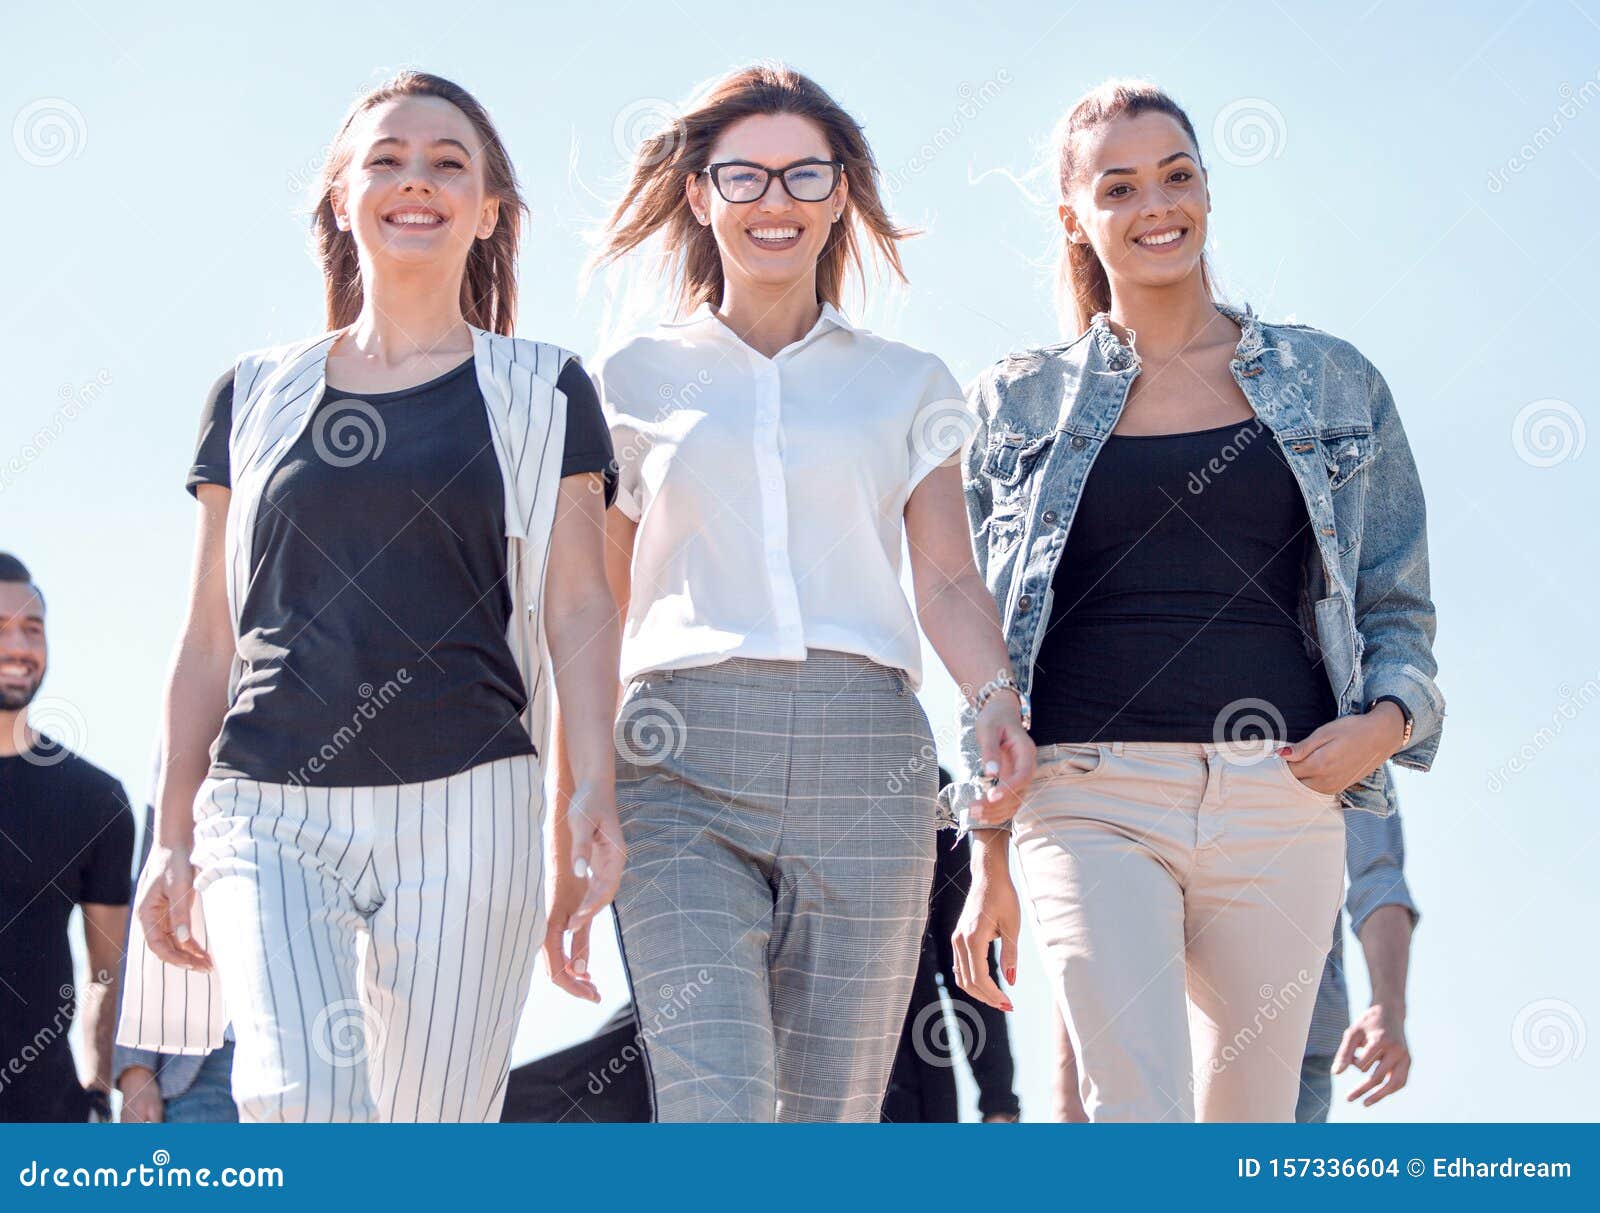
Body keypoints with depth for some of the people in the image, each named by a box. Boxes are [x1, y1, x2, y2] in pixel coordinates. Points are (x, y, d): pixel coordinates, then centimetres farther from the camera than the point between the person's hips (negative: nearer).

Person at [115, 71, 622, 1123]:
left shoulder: (539, 392, 11)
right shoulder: (257, 394, 15)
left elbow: (580, 611, 4)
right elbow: (211, 637, 17)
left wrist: (596, 798, -9)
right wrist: (174, 836, 12)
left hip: (462, 808, -1)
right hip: (266, 804, 1)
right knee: (297, 1094, -22)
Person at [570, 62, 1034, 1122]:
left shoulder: (905, 384, 16)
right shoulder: (640, 381, 14)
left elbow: (948, 577, 8)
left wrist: (998, 697, -15)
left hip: (864, 757, 1)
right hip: (684, 763, -1)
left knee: (831, 1118, 1)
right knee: (713, 1115, -18)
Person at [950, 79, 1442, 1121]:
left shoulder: (1332, 383, 13)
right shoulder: (1023, 404, 12)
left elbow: (1399, 608, 16)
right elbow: (987, 648, 13)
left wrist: (1385, 721, -6)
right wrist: (989, 860, 6)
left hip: (1280, 803, 2)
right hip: (1093, 800, -1)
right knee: (1137, 1122, -17)